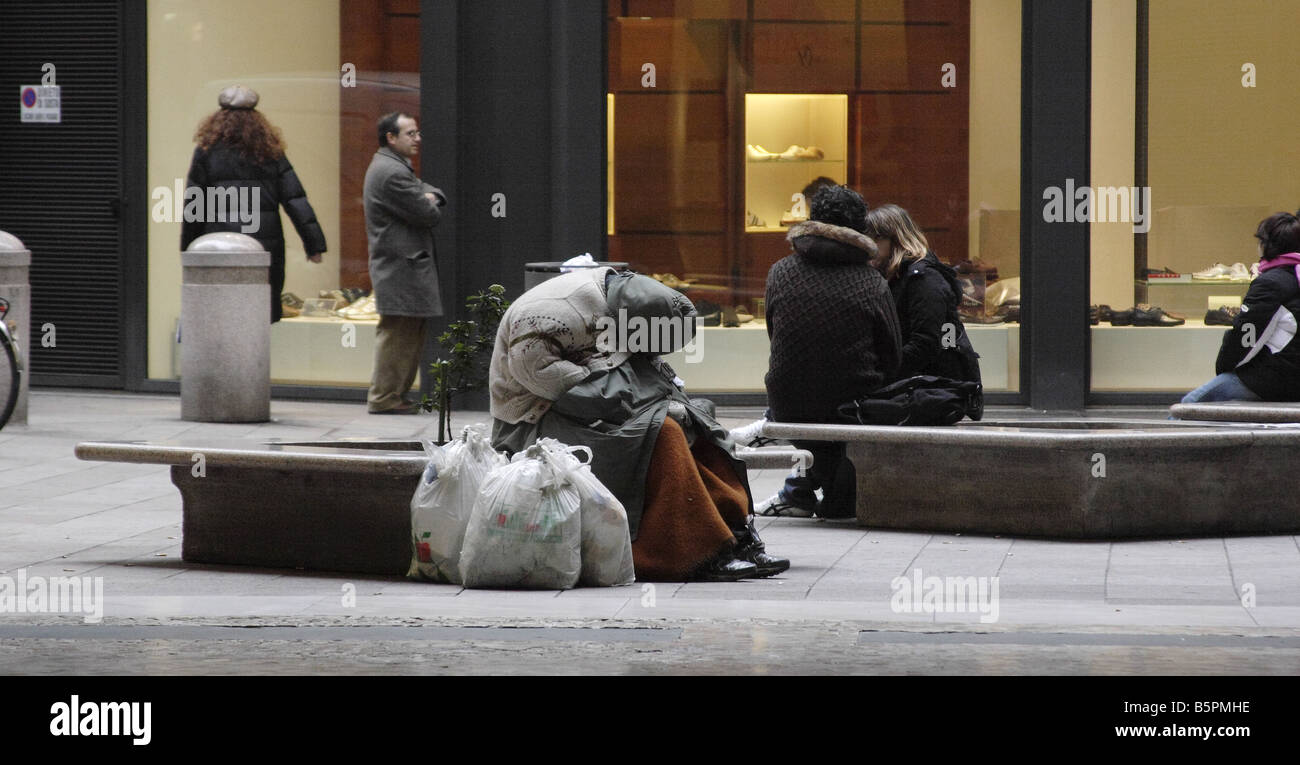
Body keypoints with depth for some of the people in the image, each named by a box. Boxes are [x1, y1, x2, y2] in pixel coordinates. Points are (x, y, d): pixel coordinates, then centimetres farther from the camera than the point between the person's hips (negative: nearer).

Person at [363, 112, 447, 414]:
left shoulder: (394, 167, 19)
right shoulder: (391, 172, -17)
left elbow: (431, 192, 22)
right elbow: (428, 216, -18)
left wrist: (431, 197, 0)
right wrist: (431, 205, 4)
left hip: (405, 264, 11)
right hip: (400, 267, -11)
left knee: (410, 333, 13)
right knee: (397, 332, -7)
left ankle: (394, 394, 18)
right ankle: (384, 398, -3)